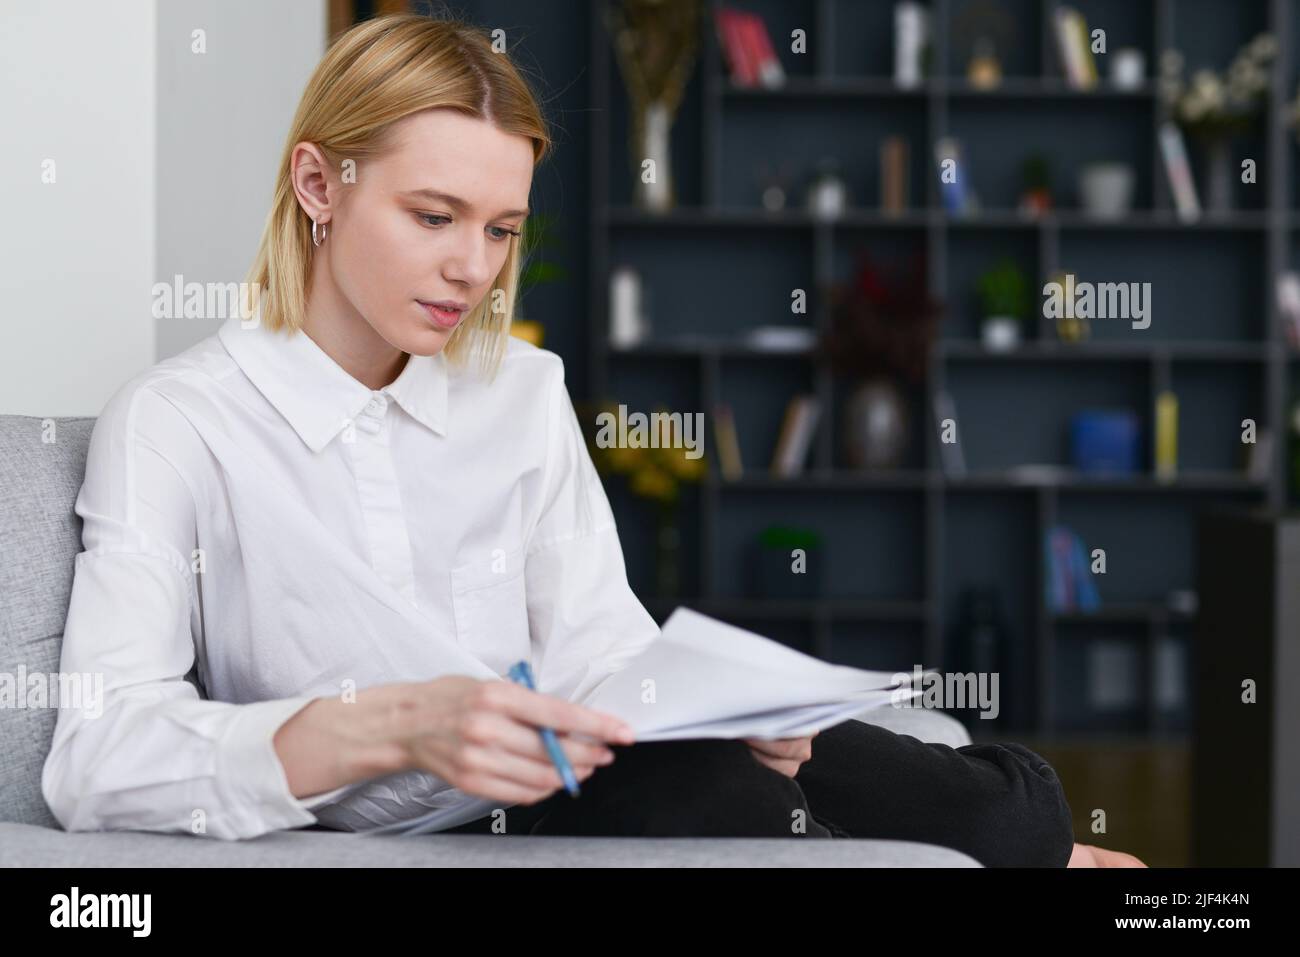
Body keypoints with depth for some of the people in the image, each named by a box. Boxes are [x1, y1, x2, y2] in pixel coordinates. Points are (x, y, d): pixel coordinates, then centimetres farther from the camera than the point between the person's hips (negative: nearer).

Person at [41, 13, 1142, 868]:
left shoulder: (521, 391, 13)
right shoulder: (174, 425, -3)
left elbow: (595, 650, 8)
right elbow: (94, 761, -15)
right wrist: (391, 726, -30)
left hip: (576, 785, 5)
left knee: (1003, 798, -18)